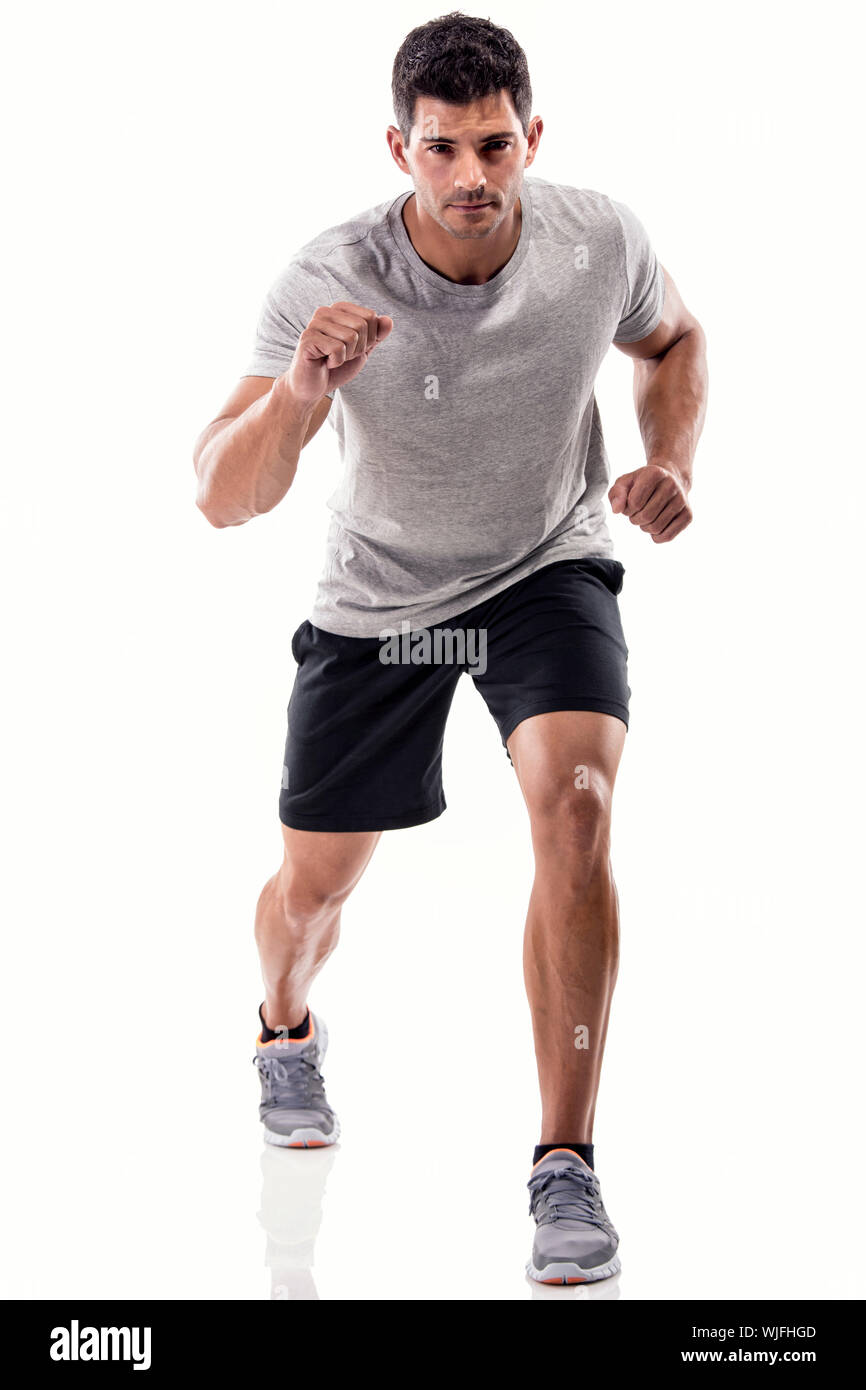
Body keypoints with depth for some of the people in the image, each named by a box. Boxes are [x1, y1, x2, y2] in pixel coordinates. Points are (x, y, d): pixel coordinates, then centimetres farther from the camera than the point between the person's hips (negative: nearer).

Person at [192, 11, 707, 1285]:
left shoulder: (600, 243, -18)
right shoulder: (327, 285, -26)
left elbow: (673, 340, 6)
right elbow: (224, 501, -30)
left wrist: (671, 465, -11)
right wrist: (296, 390, -49)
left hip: (549, 574, 0)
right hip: (379, 596, 0)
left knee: (576, 807, -26)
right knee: (317, 878, 11)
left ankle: (565, 1163, -16)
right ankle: (286, 1031, 50)